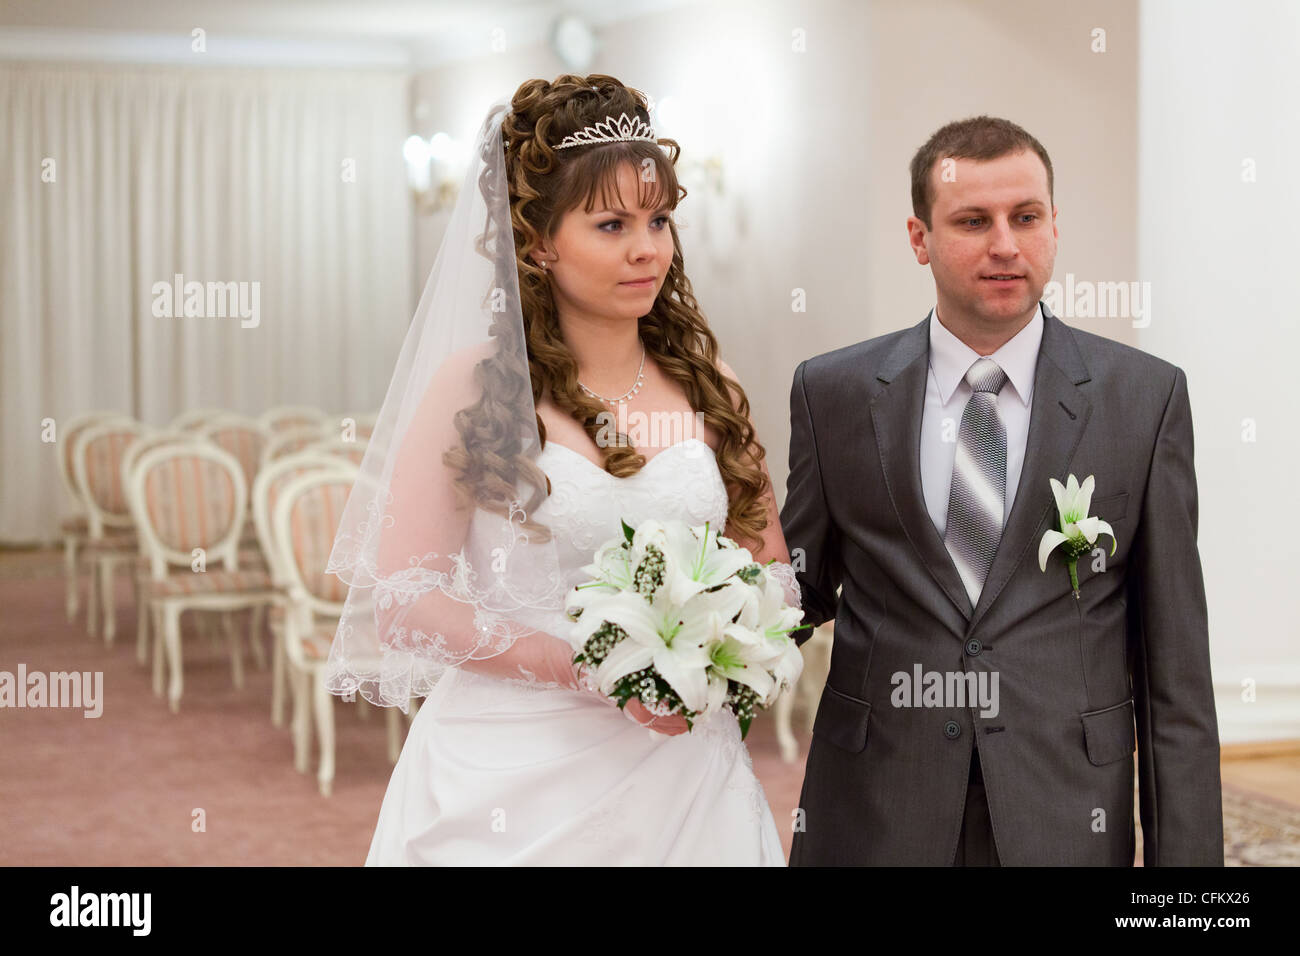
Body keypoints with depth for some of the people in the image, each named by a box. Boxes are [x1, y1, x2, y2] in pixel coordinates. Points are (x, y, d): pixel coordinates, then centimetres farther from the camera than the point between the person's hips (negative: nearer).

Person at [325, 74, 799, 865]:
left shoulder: (707, 386, 4)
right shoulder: (472, 386, -6)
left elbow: (769, 567, 11)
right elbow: (405, 600, -9)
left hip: (679, 772, 3)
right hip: (514, 780, -3)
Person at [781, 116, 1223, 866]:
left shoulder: (1145, 397, -2)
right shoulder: (832, 393, 1)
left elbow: (1175, 665, -1)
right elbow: (803, 588, 8)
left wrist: (1186, 853, -4)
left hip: (1064, 819, 0)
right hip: (874, 816, 1)